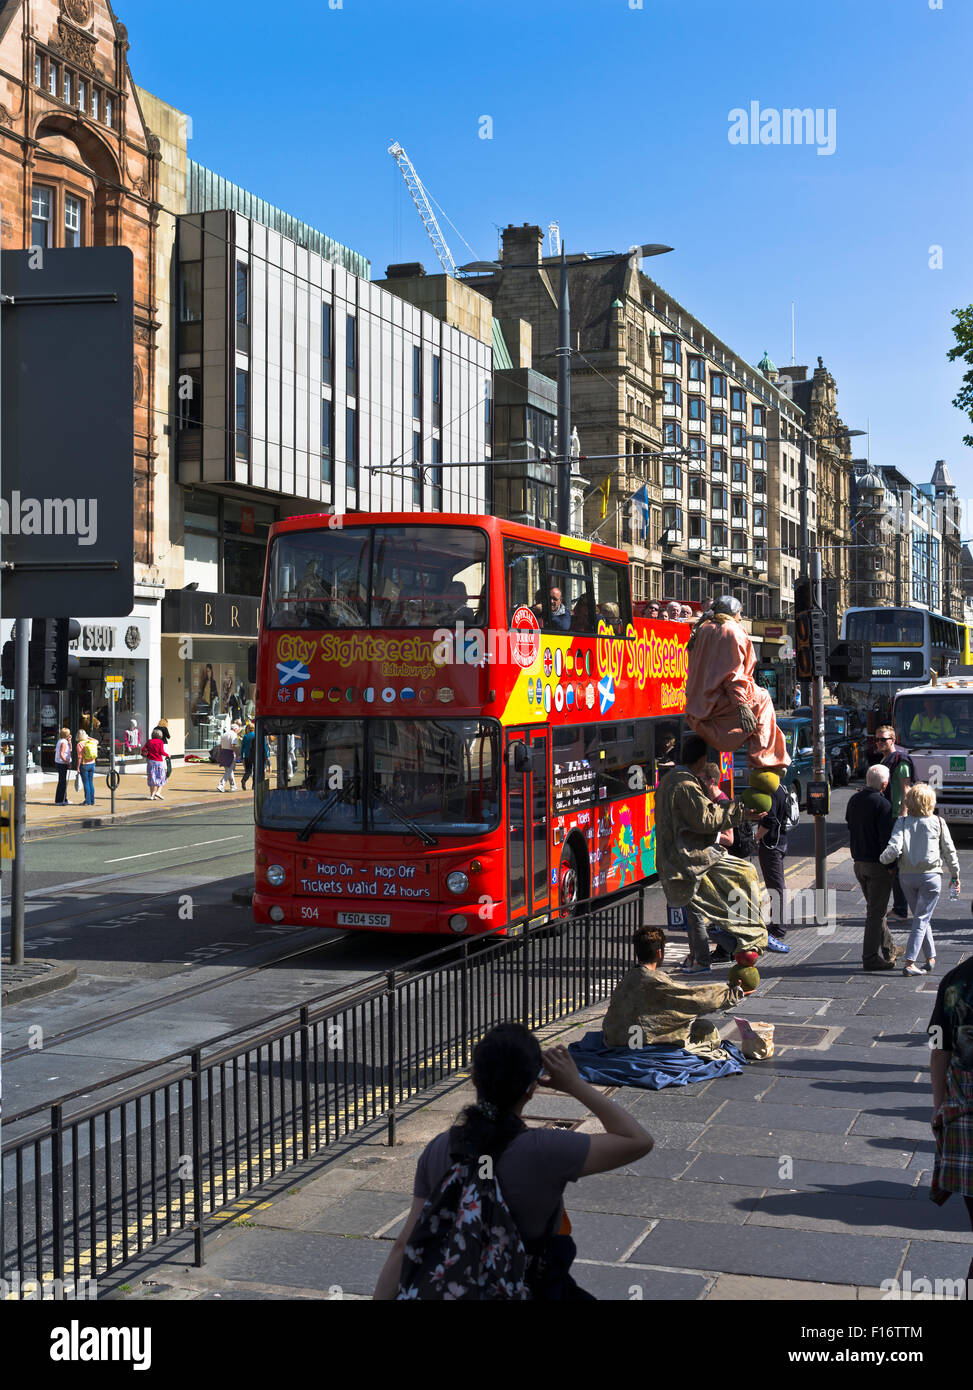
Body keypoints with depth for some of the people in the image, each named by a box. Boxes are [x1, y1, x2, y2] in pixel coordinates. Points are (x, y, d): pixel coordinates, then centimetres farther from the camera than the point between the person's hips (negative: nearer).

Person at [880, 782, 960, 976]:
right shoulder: (938, 822, -5)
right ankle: (909, 962, -8)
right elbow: (949, 851, 1)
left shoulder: (902, 822, -6)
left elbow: (894, 849, -17)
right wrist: (955, 875, 14)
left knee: (921, 917, 19)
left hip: (907, 876, 2)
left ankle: (930, 957, 27)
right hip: (930, 876, -2)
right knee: (921, 920, 0)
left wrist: (883, 859, 4)